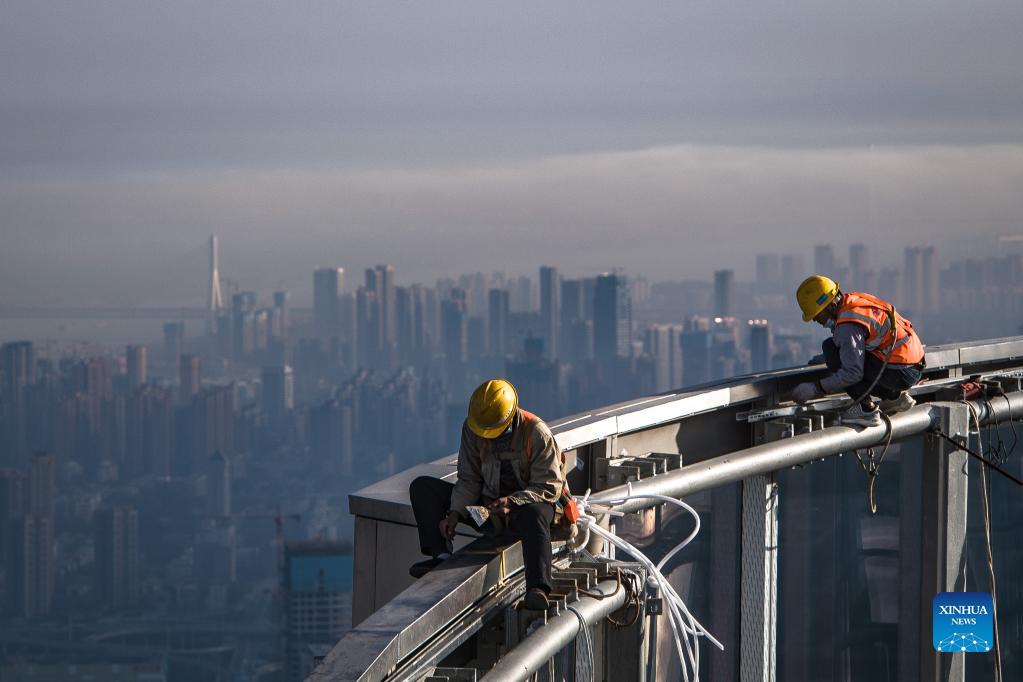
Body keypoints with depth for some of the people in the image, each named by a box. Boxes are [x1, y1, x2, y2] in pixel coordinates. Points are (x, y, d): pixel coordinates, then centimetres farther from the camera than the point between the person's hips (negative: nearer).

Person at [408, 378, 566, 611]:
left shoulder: (537, 434, -19)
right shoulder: (472, 428, -6)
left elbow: (550, 489, -18)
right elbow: (468, 480, 2)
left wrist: (513, 501, -32)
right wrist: (455, 512, -14)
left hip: (525, 505, -5)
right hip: (487, 504, 5)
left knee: (535, 515, -44)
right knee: (422, 487, -7)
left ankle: (537, 589, -54)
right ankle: (441, 555, -22)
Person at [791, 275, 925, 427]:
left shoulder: (849, 325, -19)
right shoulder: (853, 300, 10)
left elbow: (852, 373, -23)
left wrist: (816, 388, -18)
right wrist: (824, 358, 25)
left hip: (900, 373, -10)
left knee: (830, 347, -11)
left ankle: (866, 409, -12)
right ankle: (895, 397, 18)